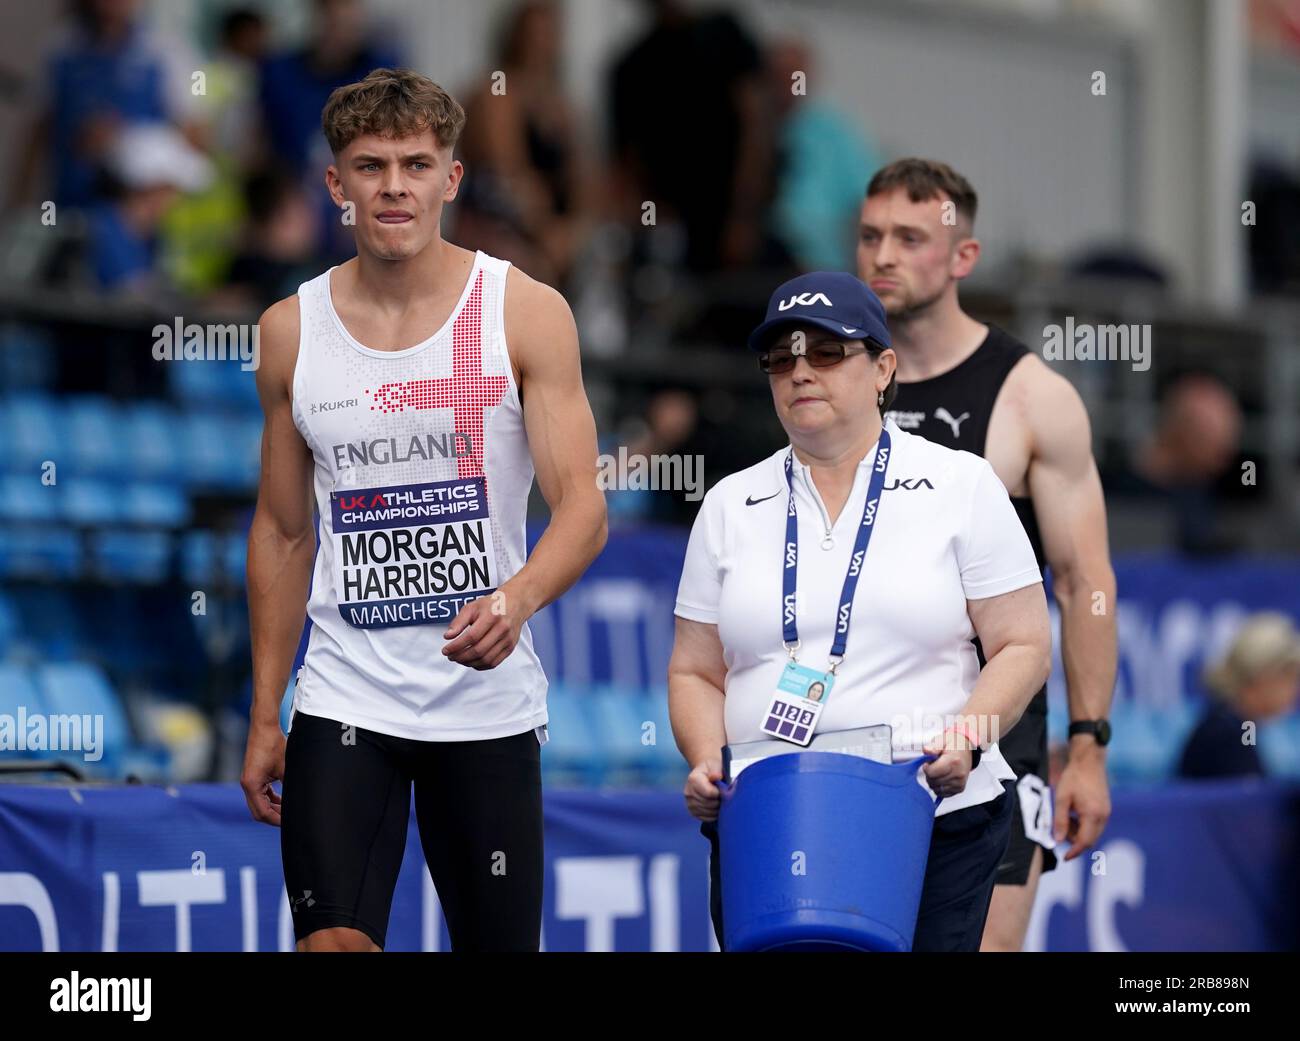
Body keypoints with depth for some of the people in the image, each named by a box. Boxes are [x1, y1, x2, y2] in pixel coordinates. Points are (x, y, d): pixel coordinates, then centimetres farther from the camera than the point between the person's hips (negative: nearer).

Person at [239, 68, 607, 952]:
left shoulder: (526, 314, -4)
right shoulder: (291, 332, 4)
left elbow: (583, 507, -11)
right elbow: (283, 531, 12)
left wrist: (516, 599, -32)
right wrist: (264, 717, 9)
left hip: (489, 705, -1)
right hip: (343, 703, 1)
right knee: (332, 944, -16)